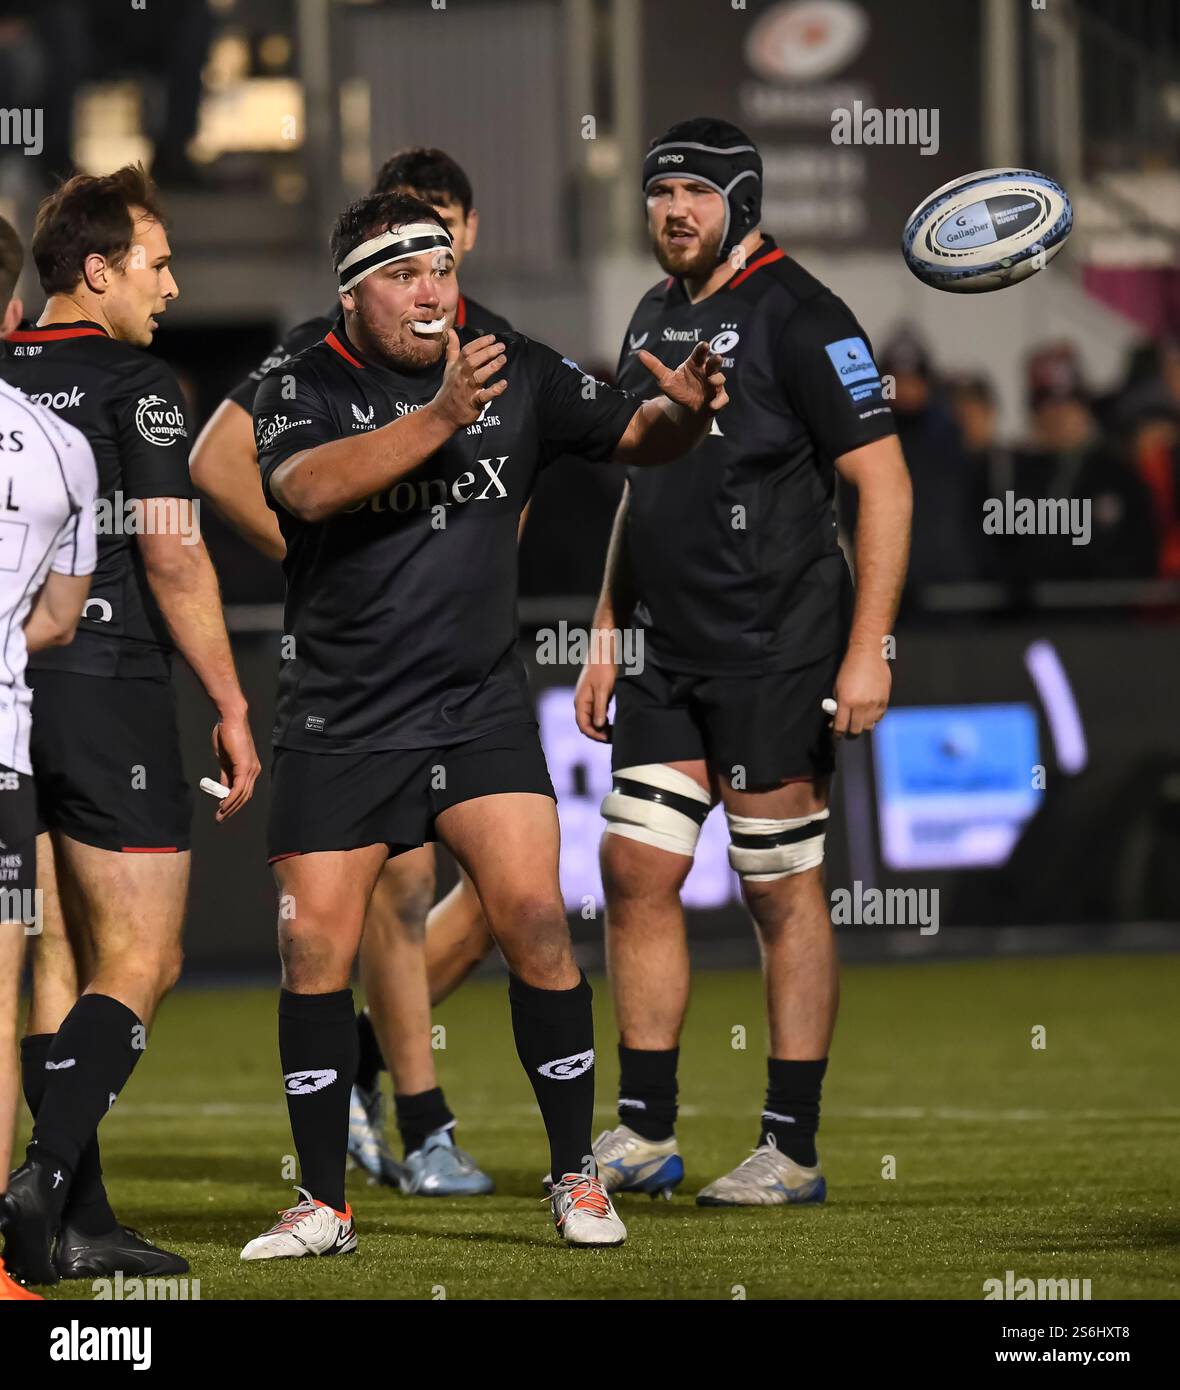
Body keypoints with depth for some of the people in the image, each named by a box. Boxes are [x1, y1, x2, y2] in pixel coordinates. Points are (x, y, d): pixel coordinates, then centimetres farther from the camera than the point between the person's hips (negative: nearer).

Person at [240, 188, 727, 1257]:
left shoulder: (517, 374, 3)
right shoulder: (302, 390, -5)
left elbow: (635, 436, 9)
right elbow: (308, 489, -25)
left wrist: (688, 411, -15)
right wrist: (440, 417, -35)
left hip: (481, 714, 1)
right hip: (339, 726, -1)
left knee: (536, 922, -12)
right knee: (314, 955, -2)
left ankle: (577, 1178, 2)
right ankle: (324, 1207, 10)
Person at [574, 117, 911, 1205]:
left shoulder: (797, 317, -10)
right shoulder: (655, 320, 15)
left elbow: (883, 482, -12)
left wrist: (868, 650, -18)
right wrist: (606, 636, 19)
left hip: (776, 655, -8)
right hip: (669, 658, 8)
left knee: (783, 892, -2)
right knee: (636, 870, 5)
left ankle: (793, 1148, 3)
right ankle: (644, 1135, 12)